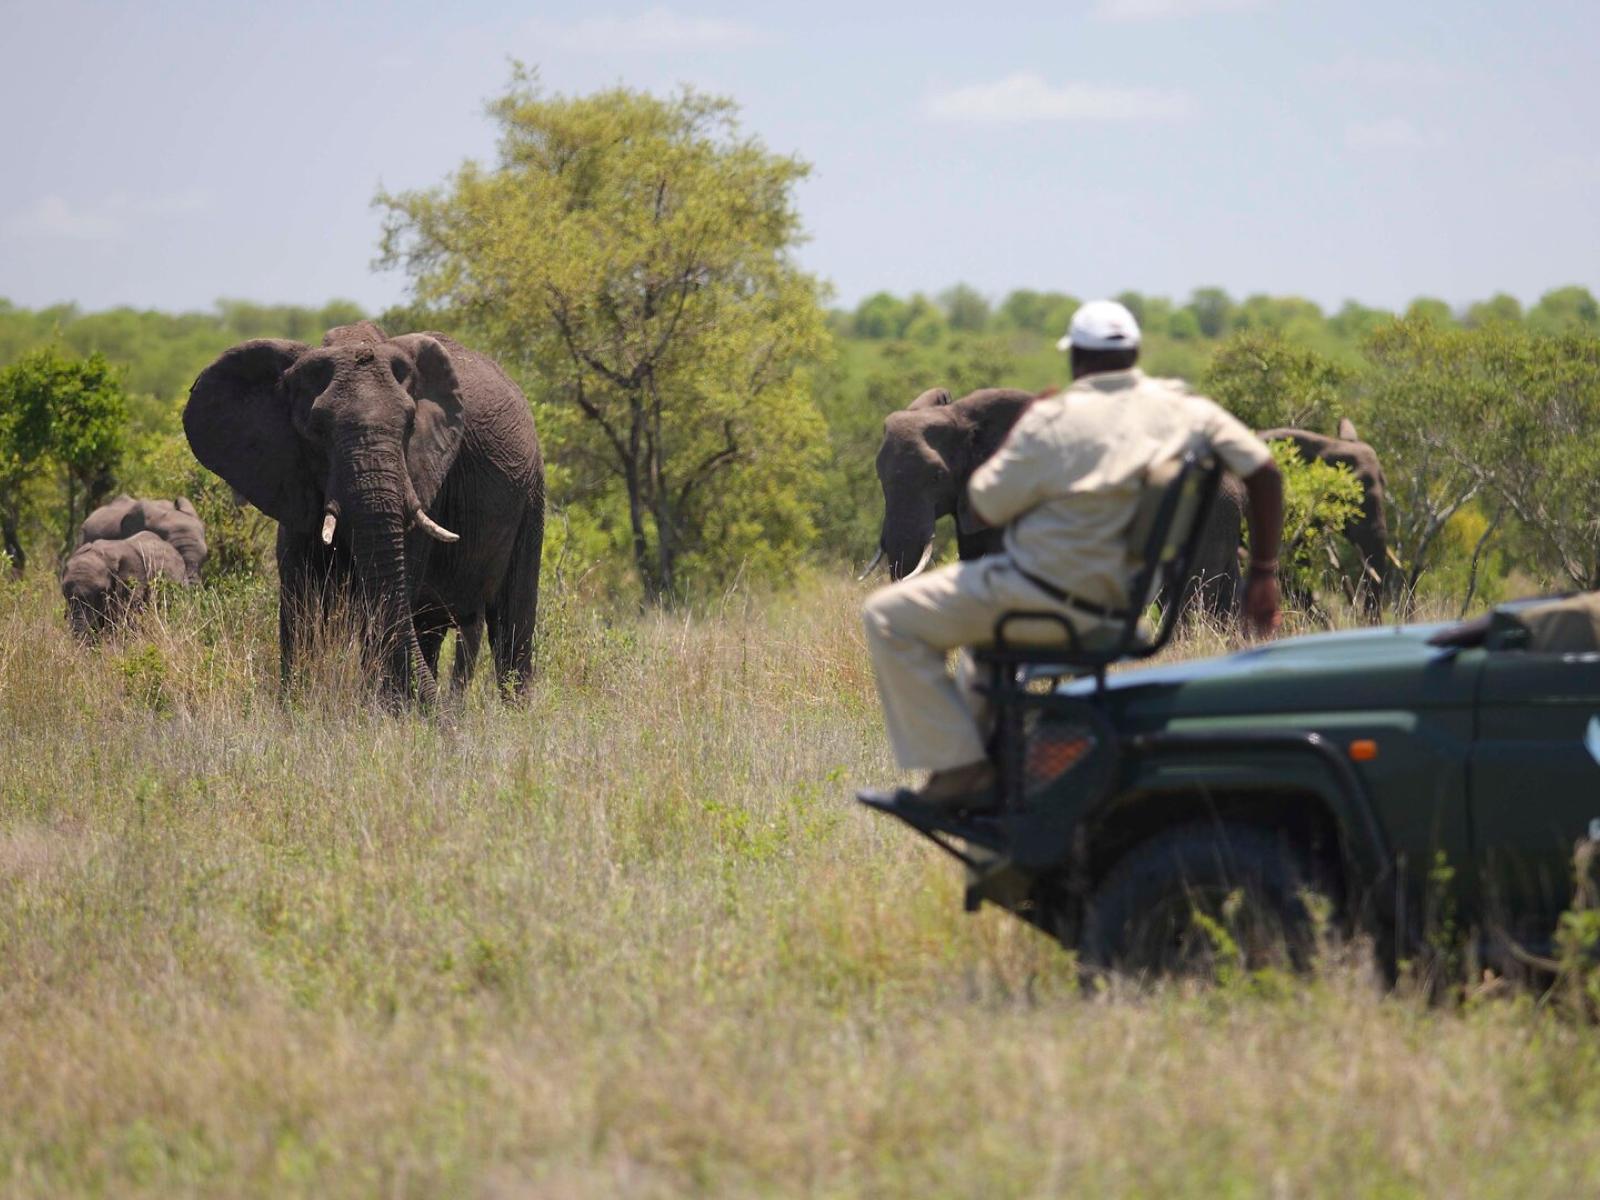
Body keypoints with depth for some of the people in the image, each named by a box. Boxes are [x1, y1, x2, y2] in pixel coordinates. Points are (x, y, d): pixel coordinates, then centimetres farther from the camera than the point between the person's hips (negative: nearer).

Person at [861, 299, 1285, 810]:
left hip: (1044, 594, -8)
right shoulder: (1185, 409, -2)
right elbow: (1265, 472, -1)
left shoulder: (1054, 420, -18)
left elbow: (988, 503, -10)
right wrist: (1262, 575, 5)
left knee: (888, 617, 2)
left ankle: (958, 767, -3)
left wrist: (1016, 433, 5)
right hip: (1119, 605, 8)